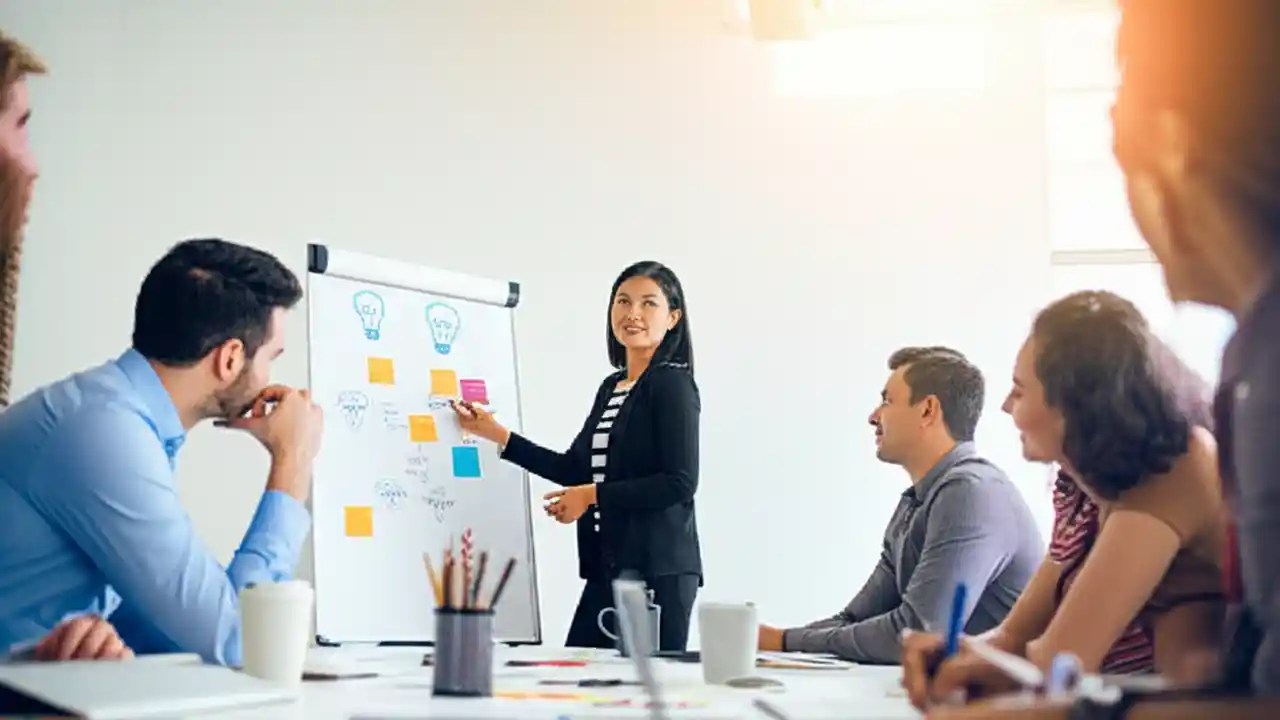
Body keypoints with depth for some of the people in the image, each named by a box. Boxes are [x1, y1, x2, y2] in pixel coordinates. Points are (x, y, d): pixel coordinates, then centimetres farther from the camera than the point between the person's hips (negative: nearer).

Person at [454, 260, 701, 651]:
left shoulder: (672, 385, -7)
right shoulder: (611, 387, 16)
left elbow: (681, 483, -14)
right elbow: (576, 468, 20)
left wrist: (592, 495, -11)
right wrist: (497, 435, 20)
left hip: (659, 571, -7)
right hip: (608, 565, 7)